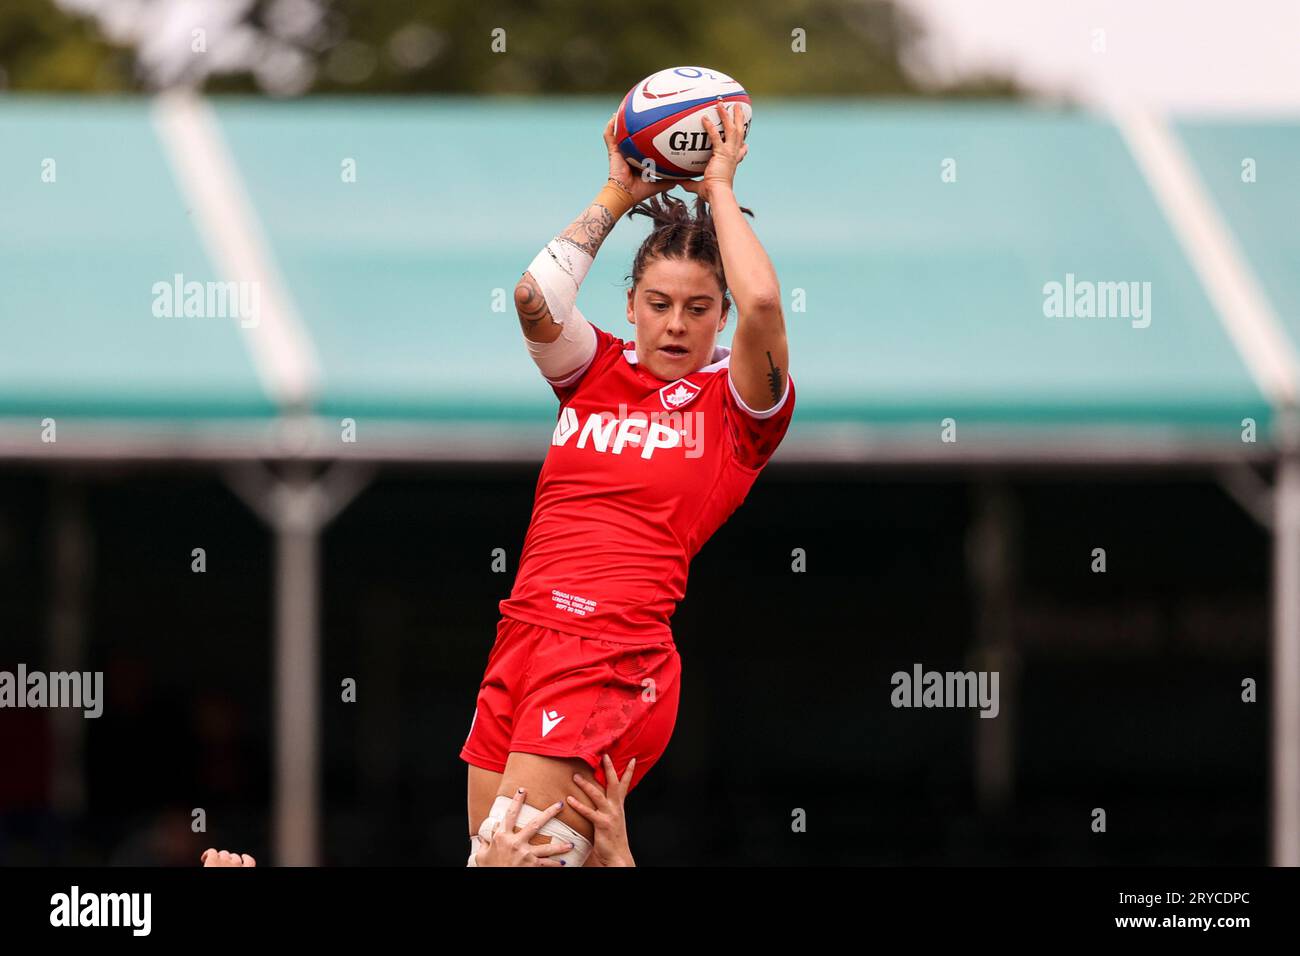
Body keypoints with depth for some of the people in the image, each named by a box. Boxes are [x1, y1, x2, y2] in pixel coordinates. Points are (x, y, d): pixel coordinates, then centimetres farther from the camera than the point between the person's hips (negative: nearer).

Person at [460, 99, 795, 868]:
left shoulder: (735, 402, 3)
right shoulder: (597, 371, 14)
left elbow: (761, 306, -16)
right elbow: (534, 295, -4)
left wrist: (719, 188, -3)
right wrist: (618, 196, 5)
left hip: (614, 657, -6)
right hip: (522, 635, 6)